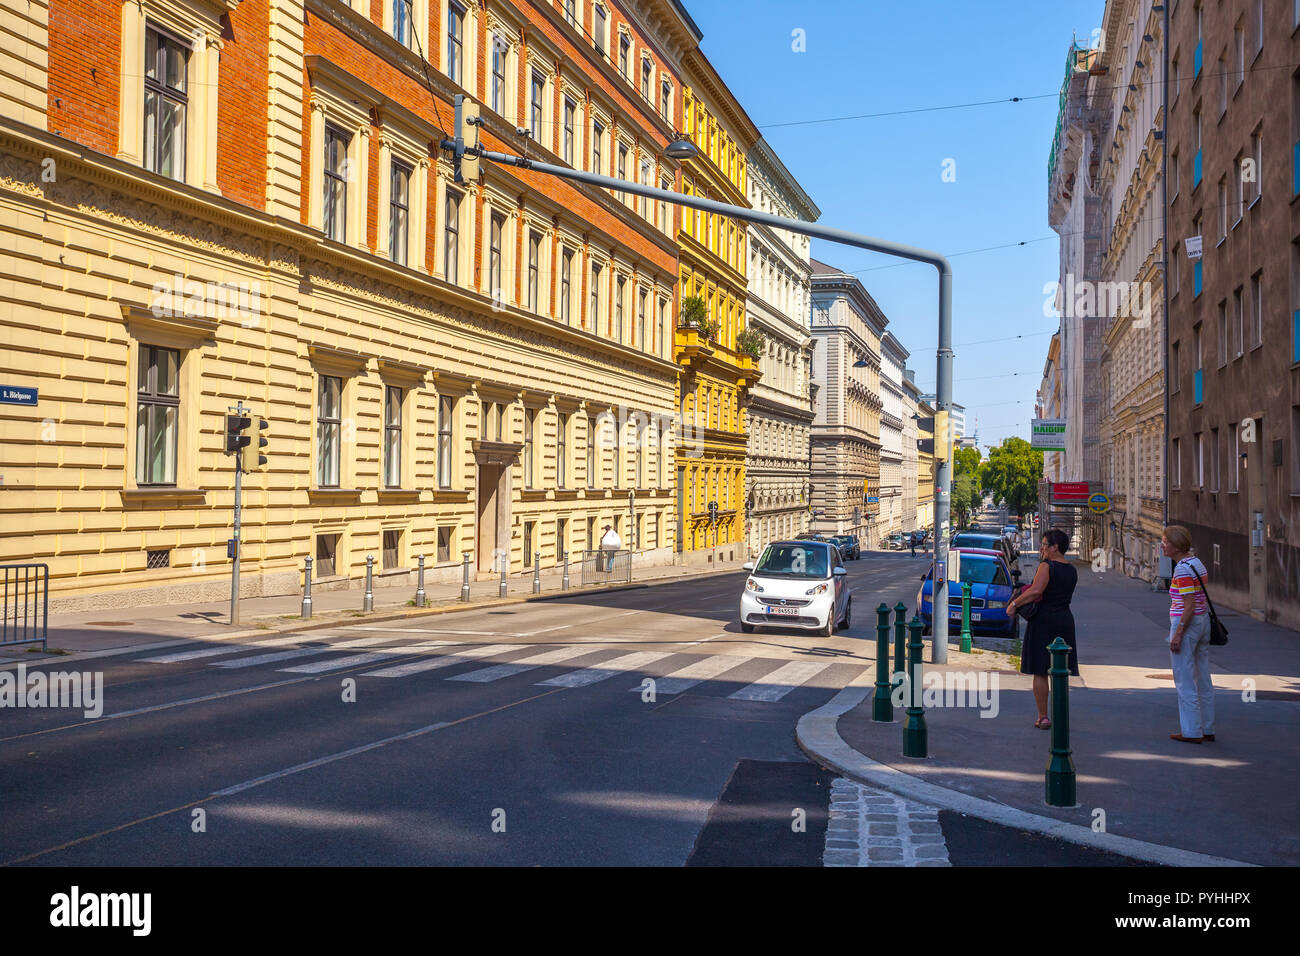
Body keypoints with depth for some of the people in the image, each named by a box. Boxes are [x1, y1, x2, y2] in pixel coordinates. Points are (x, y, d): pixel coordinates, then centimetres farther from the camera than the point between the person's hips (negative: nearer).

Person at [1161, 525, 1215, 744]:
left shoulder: (1182, 569, -18)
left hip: (1186, 623, -9)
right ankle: (1207, 729, 20)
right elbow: (1199, 600, 14)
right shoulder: (1197, 563, 11)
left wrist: (1177, 634, -20)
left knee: (1185, 681, -1)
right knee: (1203, 679, 13)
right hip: (1203, 620, 9)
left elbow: (1190, 605, -22)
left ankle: (1191, 731, 4)